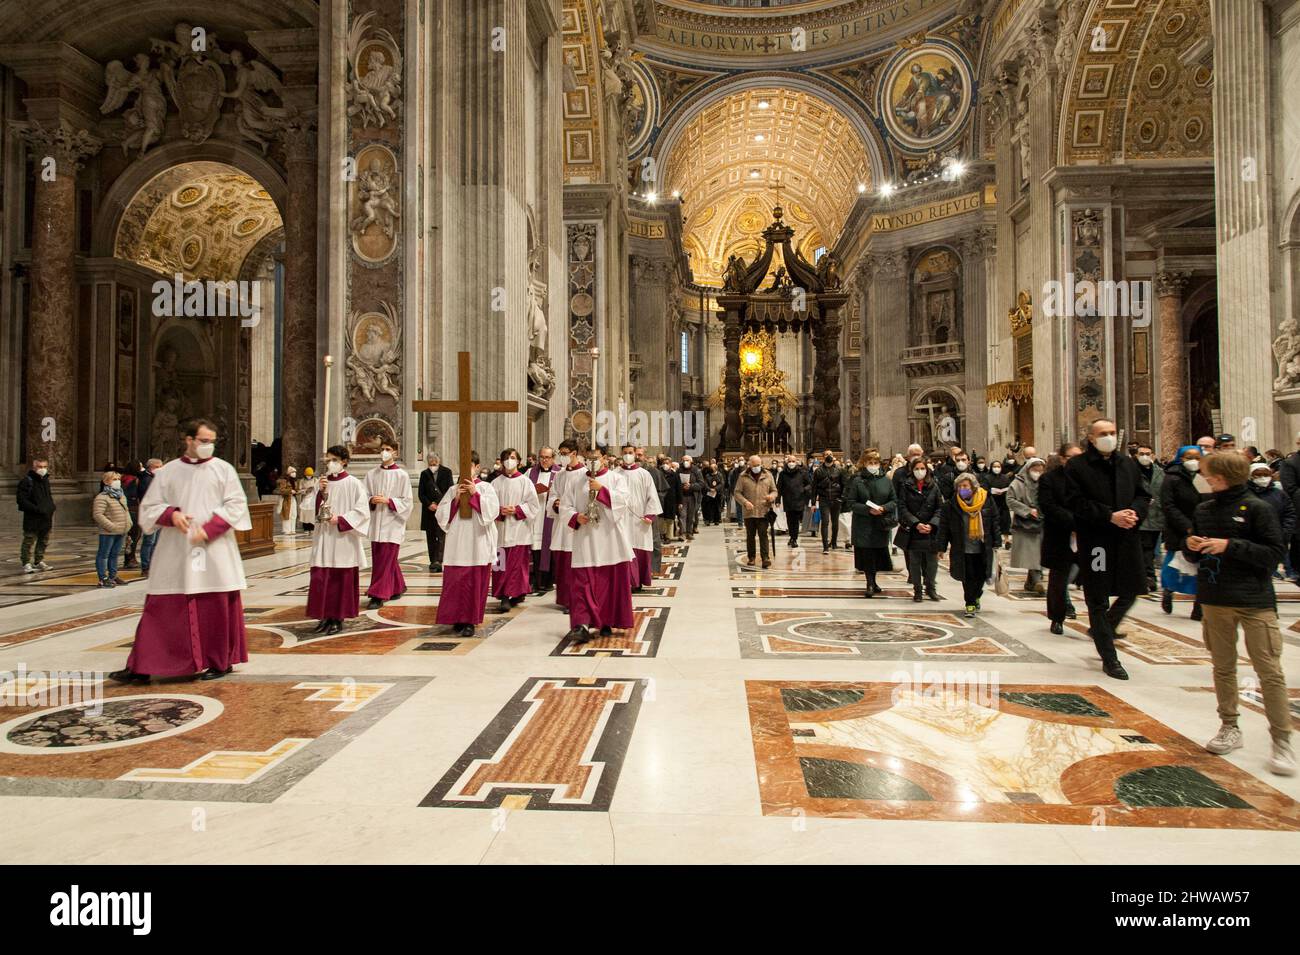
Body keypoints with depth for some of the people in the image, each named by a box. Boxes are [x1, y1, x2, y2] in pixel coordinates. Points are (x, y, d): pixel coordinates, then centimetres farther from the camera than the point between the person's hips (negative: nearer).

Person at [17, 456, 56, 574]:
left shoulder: (46, 480, 13)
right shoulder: (27, 481, -11)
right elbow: (22, 500, -16)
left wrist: (51, 509, 11)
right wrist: (37, 509, -22)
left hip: (46, 518, 7)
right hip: (32, 519, -7)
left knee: (43, 542, 15)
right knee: (29, 542, -1)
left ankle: (39, 562, 26)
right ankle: (27, 564, 6)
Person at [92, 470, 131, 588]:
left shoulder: (122, 496, 14)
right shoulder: (102, 497, -13)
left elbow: (126, 511, 25)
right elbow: (97, 515, -20)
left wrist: (129, 523, 10)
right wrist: (111, 526, -21)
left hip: (121, 532, 8)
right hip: (108, 533, -8)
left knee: (114, 554, 16)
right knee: (104, 555, 1)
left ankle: (113, 576, 25)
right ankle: (103, 578, 5)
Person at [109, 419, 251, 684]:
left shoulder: (224, 469, 3)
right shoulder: (167, 471, 8)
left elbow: (236, 504, -3)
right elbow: (149, 507, 9)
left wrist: (209, 528, -14)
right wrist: (171, 514, -12)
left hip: (215, 551, -1)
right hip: (174, 552, 1)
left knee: (217, 608, 3)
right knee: (161, 608, 1)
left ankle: (220, 662, 17)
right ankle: (141, 667, 7)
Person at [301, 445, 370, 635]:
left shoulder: (353, 484, -3)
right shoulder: (321, 483, 9)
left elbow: (362, 511, -7)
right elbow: (307, 508, 5)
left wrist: (340, 519, -16)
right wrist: (320, 492, -8)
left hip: (343, 539, -4)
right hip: (323, 539, 4)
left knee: (342, 580, 2)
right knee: (320, 579, 2)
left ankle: (338, 619, 11)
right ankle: (325, 617, 13)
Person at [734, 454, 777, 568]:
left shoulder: (768, 475, 7)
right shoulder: (743, 477, 2)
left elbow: (774, 490, 13)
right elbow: (737, 493, 1)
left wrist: (772, 496, -11)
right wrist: (745, 502, -15)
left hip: (763, 511, 0)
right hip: (749, 512, 0)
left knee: (763, 535, -6)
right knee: (750, 536, 9)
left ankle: (766, 558, -6)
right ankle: (751, 557, 19)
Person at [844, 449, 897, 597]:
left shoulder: (886, 480, 5)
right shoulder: (857, 481, -3)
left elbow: (894, 501, 6)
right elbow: (850, 503, -6)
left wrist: (883, 508, -13)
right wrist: (868, 510, -17)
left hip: (881, 525, 2)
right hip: (863, 525, -2)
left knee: (878, 553, 6)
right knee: (867, 553, -2)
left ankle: (872, 581, 27)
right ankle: (870, 584, 10)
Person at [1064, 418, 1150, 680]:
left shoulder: (1128, 464, 12)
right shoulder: (1077, 466, -5)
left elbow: (1143, 495, 13)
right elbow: (1076, 502, -12)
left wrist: (1135, 512, -8)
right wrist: (1110, 516, -19)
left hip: (1127, 538, 5)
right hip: (1094, 540, -5)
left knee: (1131, 591, 11)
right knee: (1098, 599, 3)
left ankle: (1102, 629, 39)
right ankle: (1109, 658, 13)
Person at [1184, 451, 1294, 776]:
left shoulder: (1256, 508, -6)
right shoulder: (1203, 510, 8)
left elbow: (1275, 553, -11)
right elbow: (1194, 556, 16)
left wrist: (1230, 546, -20)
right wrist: (1192, 548, -6)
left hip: (1255, 602, -5)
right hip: (1215, 601, 5)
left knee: (1270, 671, -4)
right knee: (1223, 667, 12)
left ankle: (1281, 742, 3)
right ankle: (1230, 728, 25)